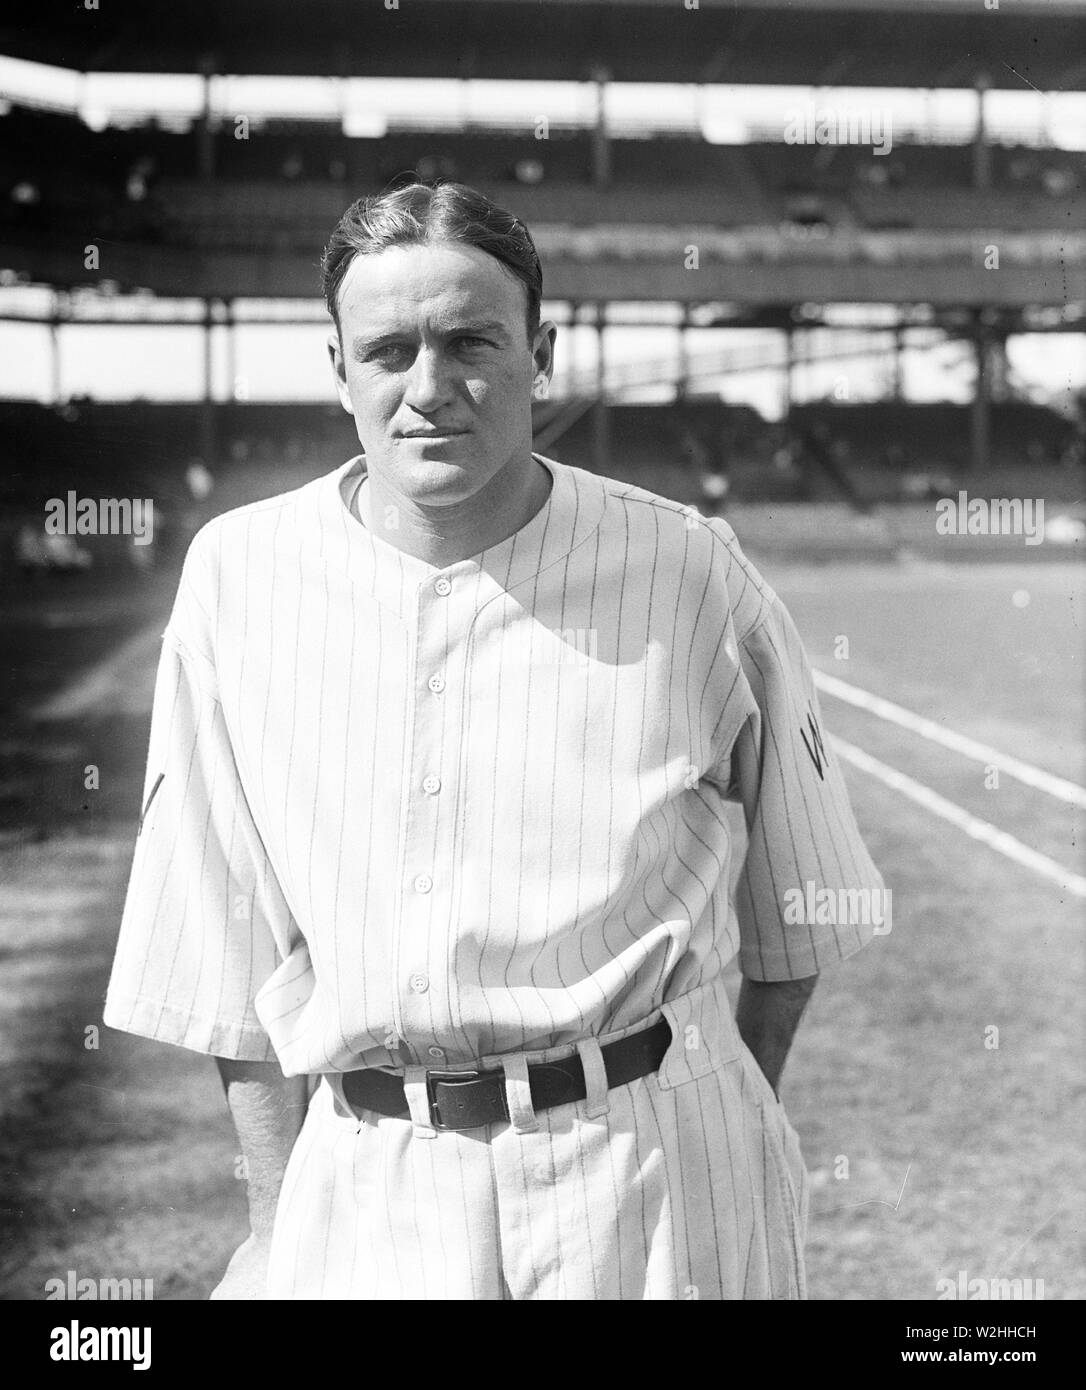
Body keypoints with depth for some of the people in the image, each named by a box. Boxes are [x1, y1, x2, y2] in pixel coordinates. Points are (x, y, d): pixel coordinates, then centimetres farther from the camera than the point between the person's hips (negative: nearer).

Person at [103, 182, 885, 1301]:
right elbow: (233, 946, 2)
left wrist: (740, 1125, 9)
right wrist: (278, 1215, 2)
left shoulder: (693, 575, -4)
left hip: (654, 1170, -1)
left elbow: (793, 892, 8)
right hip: (362, 1192, 1)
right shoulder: (238, 576, -1)